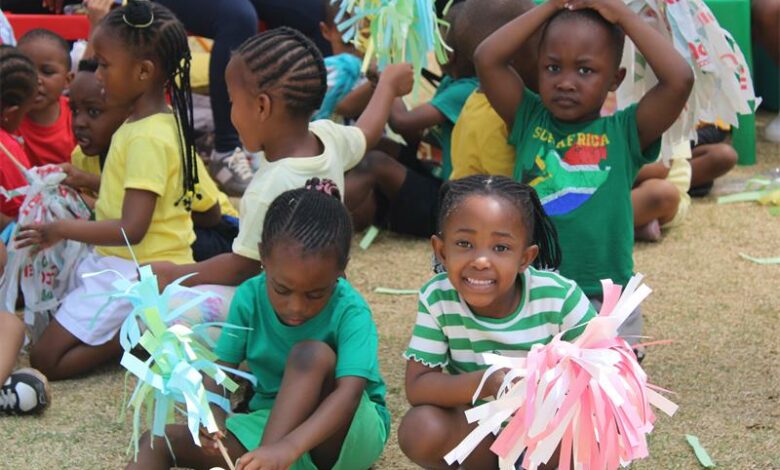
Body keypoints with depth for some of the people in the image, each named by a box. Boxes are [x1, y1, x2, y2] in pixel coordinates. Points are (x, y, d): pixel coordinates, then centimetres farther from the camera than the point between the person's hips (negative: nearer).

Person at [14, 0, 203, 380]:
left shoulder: (147, 138, -22)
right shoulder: (161, 121, 7)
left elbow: (131, 230, -26)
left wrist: (62, 230, -18)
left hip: (139, 273, -10)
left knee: (46, 359, -6)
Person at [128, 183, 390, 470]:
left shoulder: (350, 313, -21)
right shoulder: (249, 298, -9)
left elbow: (349, 392, -33)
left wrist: (288, 447, -49)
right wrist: (214, 418, -34)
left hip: (348, 435, -4)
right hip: (272, 425, 4)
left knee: (313, 354, -31)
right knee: (159, 441, -13)